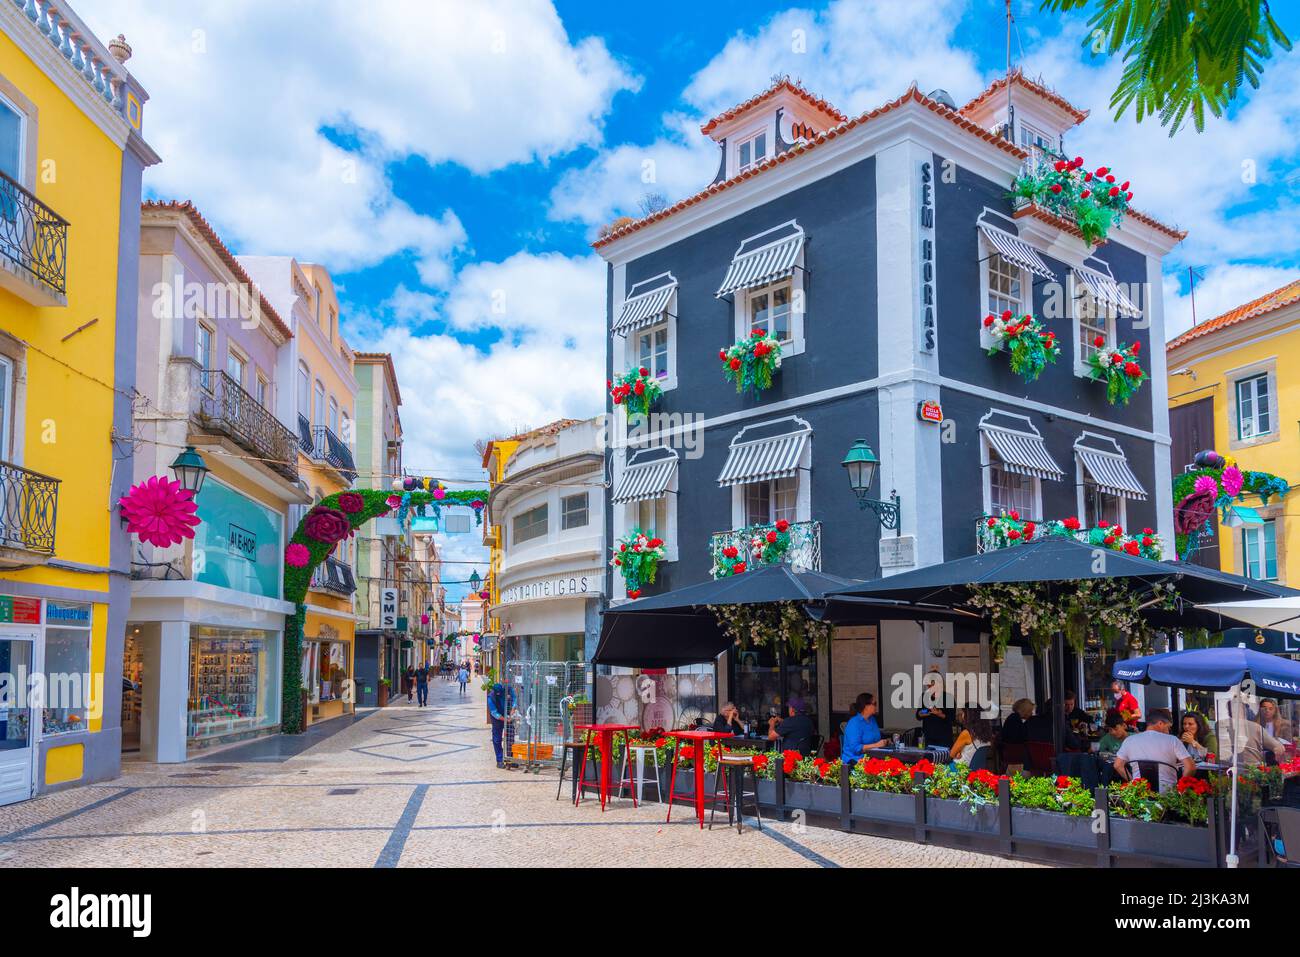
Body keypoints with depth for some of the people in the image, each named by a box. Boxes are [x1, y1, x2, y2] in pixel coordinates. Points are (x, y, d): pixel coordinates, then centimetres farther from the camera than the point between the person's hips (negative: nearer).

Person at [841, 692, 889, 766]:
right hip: (854, 760, -8)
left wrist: (885, 742, 4)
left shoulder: (872, 719, 14)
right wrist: (876, 745, -22)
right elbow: (855, 748, -20)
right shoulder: (854, 723, -13)